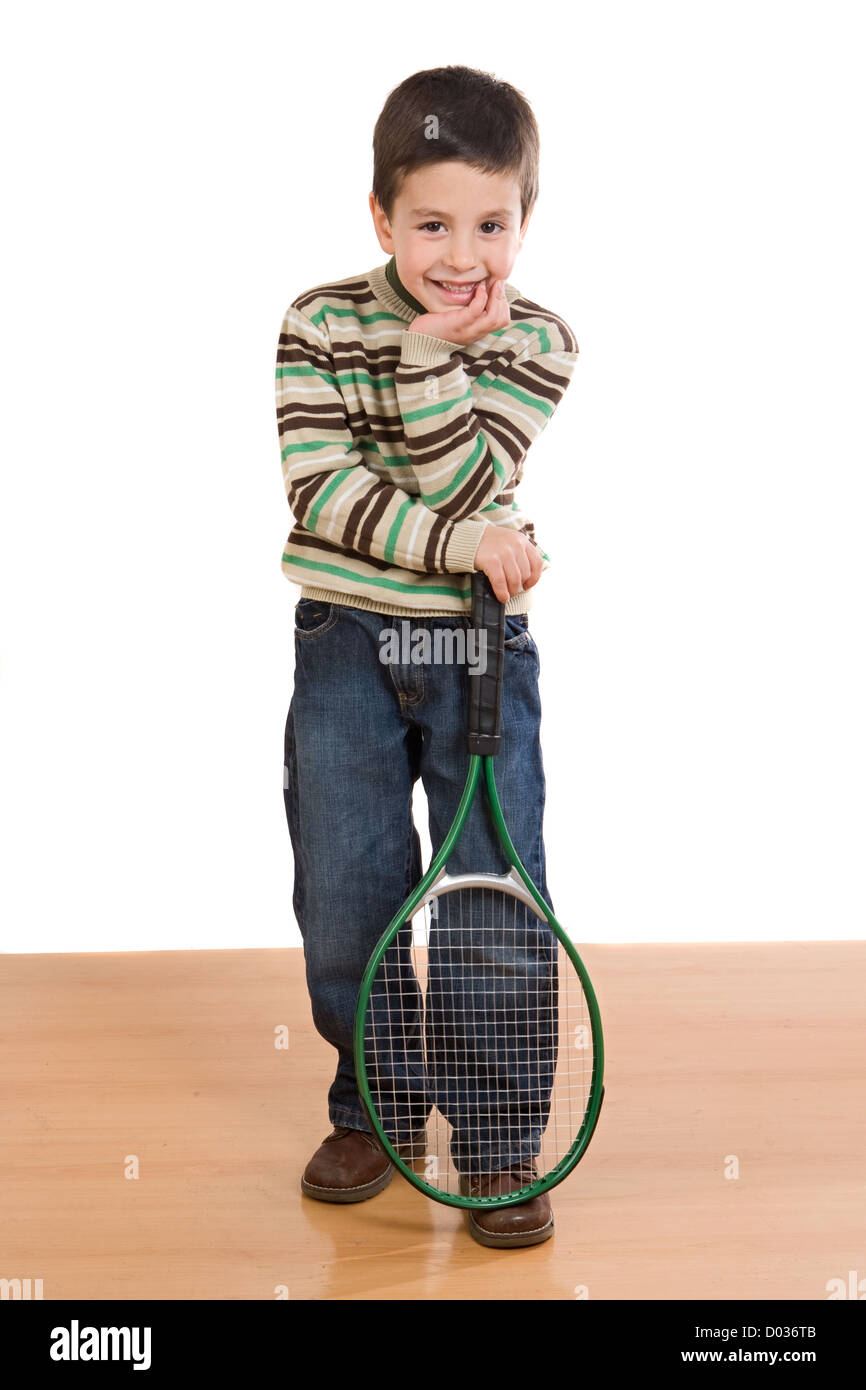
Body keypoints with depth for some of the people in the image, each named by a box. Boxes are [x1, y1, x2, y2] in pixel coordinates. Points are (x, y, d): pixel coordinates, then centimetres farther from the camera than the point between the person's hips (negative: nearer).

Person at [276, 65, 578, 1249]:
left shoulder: (537, 342, -3)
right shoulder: (320, 324, -3)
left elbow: (464, 489, -16)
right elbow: (322, 491, -14)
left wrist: (430, 351, -20)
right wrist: (465, 548, -21)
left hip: (481, 651, 0)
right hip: (346, 649, 1)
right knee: (343, 907, 7)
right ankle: (373, 1110, 30)